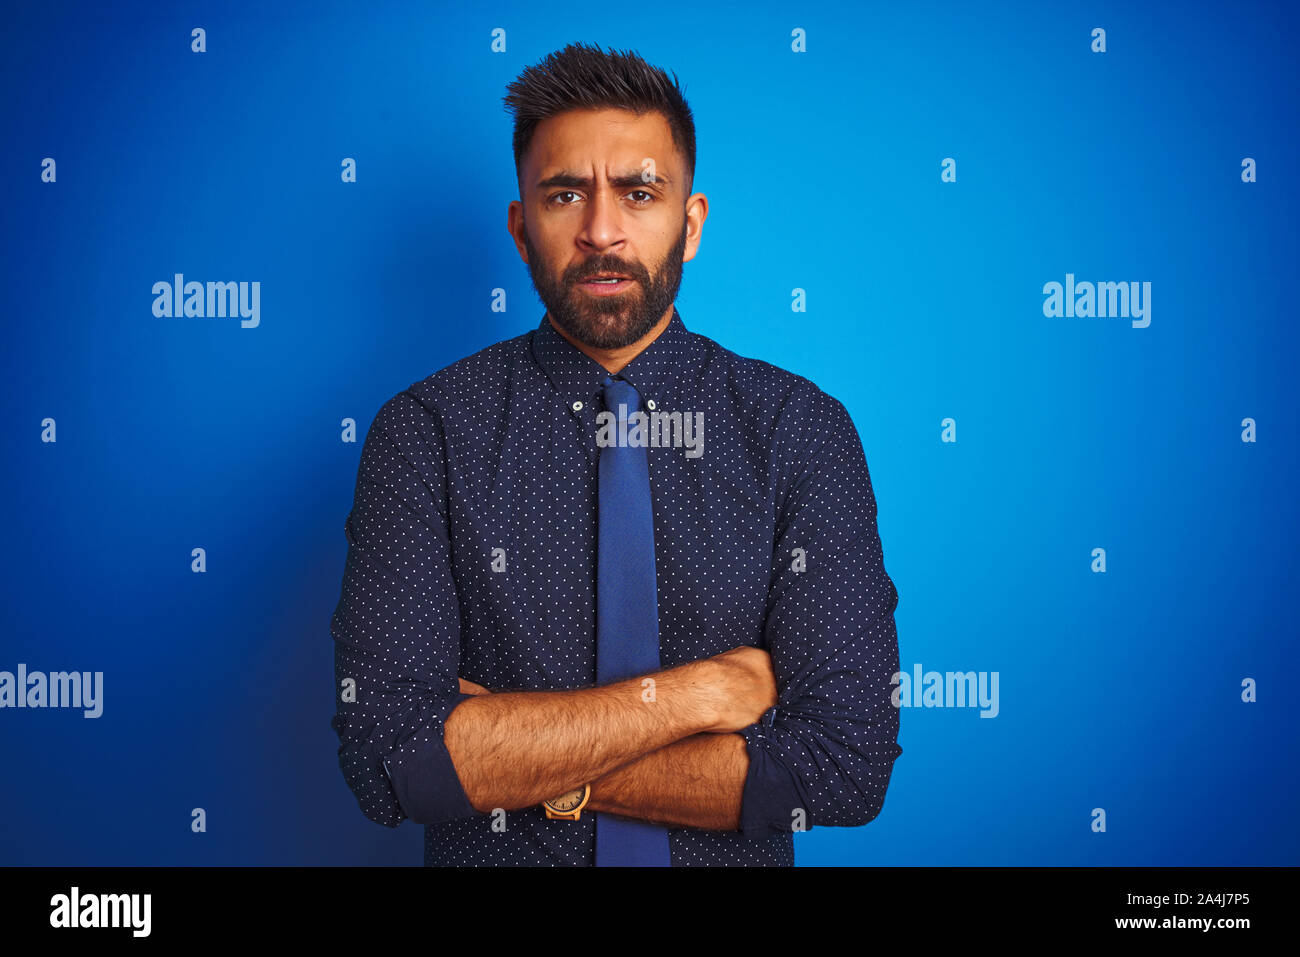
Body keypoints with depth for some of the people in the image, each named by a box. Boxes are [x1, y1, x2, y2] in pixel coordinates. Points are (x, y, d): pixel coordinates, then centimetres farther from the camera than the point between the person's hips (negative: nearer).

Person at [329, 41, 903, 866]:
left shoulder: (804, 431, -9)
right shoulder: (426, 434, -11)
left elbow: (846, 766, -17)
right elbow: (387, 754, -20)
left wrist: (521, 760, -17)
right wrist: (696, 691, -20)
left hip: (731, 857, 1)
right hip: (491, 856, 0)